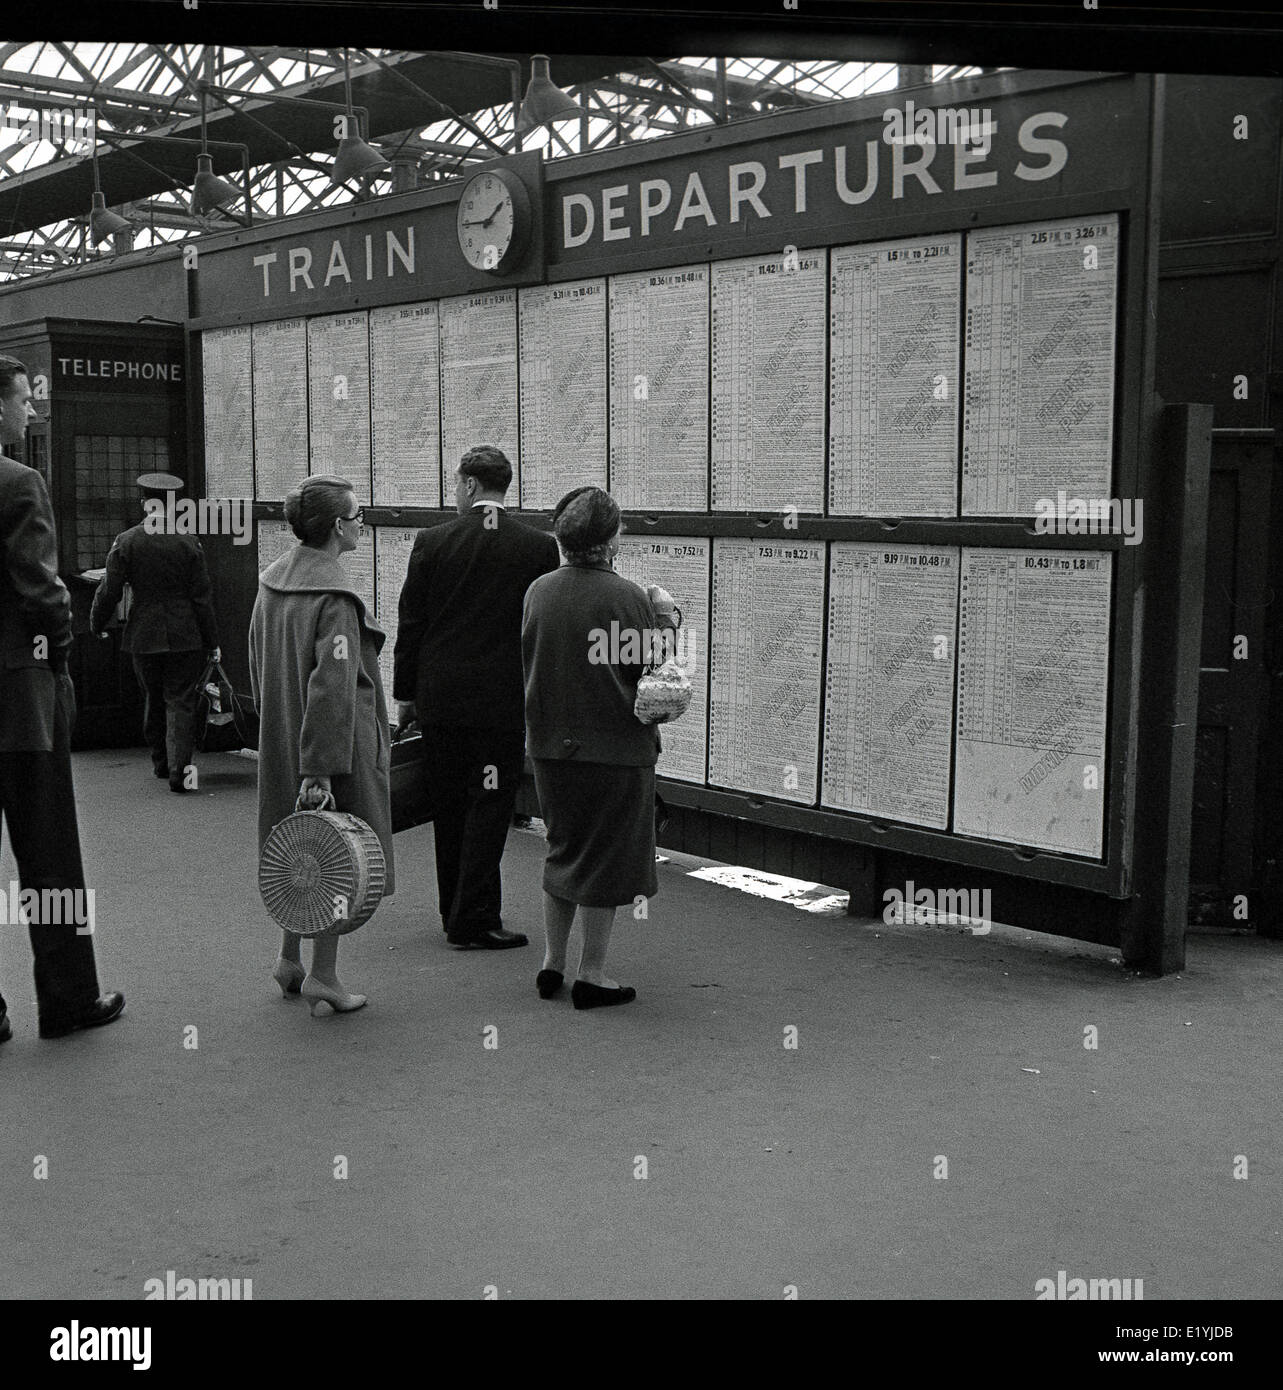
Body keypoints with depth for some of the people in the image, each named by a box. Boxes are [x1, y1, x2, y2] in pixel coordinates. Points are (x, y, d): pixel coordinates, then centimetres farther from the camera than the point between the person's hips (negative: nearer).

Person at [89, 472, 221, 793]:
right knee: (180, 703, 2)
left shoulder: (125, 542, -5)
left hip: (144, 636, 2)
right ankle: (178, 770, -8)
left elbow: (108, 592, -3)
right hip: (184, 636, -1)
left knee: (153, 700, 18)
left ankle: (160, 762, 32)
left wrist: (97, 625, 15)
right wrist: (211, 643, 2)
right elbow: (202, 598, -4)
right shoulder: (188, 542, -6)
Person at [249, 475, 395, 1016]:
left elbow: (258, 664, 15)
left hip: (280, 741, 8)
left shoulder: (272, 581, 7)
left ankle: (289, 958, 28)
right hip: (338, 747, -8)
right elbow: (332, 685, -25)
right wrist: (319, 769, -26)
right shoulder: (334, 598, -21)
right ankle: (323, 974, 7)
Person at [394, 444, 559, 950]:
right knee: (489, 805, 3)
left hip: (441, 698, 2)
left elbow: (410, 623, 1)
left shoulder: (432, 542, -2)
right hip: (504, 700, -2)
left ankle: (456, 911, 25)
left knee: (449, 808, 14)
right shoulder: (539, 546, -5)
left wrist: (404, 694, 10)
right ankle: (474, 921, 3)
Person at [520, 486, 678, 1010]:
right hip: (616, 746, -5)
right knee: (606, 856, 7)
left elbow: (530, 663, 10)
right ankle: (592, 974, 13)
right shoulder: (626, 597, -16)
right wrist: (664, 617, 5)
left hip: (551, 745, 5)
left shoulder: (538, 591, 0)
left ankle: (552, 963, 25)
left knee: (564, 849, 20)